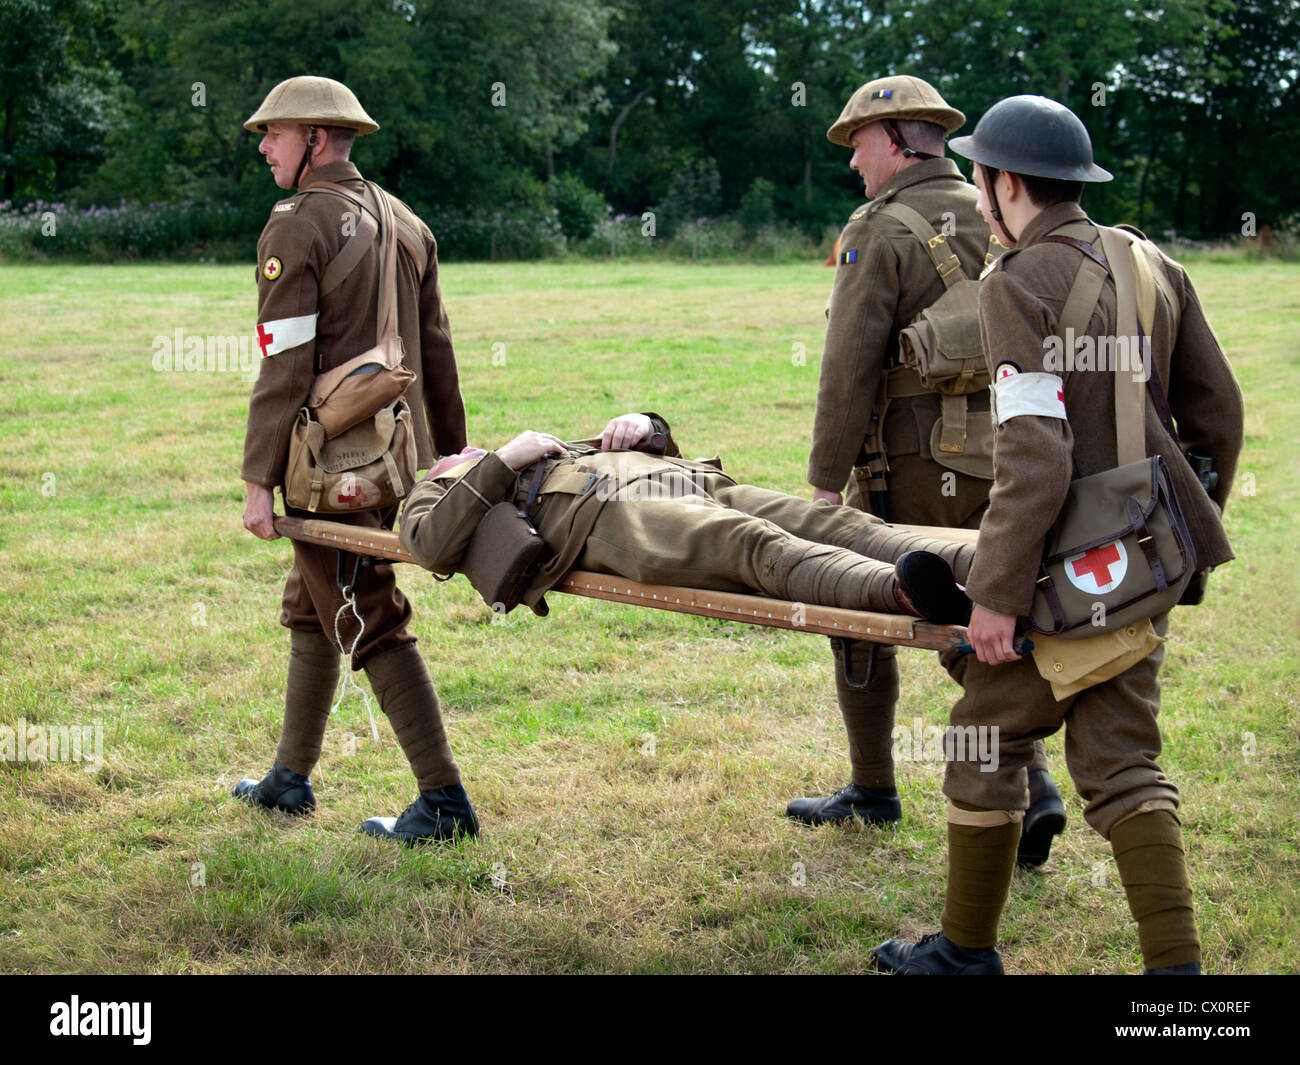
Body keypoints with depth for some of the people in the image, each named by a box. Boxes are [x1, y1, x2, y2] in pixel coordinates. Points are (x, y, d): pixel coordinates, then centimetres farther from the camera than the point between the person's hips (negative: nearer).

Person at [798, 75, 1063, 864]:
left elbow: (849, 369, -16)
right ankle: (1029, 785, -1)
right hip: (997, 465, 6)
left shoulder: (880, 232, -10)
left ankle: (873, 791, 22)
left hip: (911, 467, -6)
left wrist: (826, 478, -12)